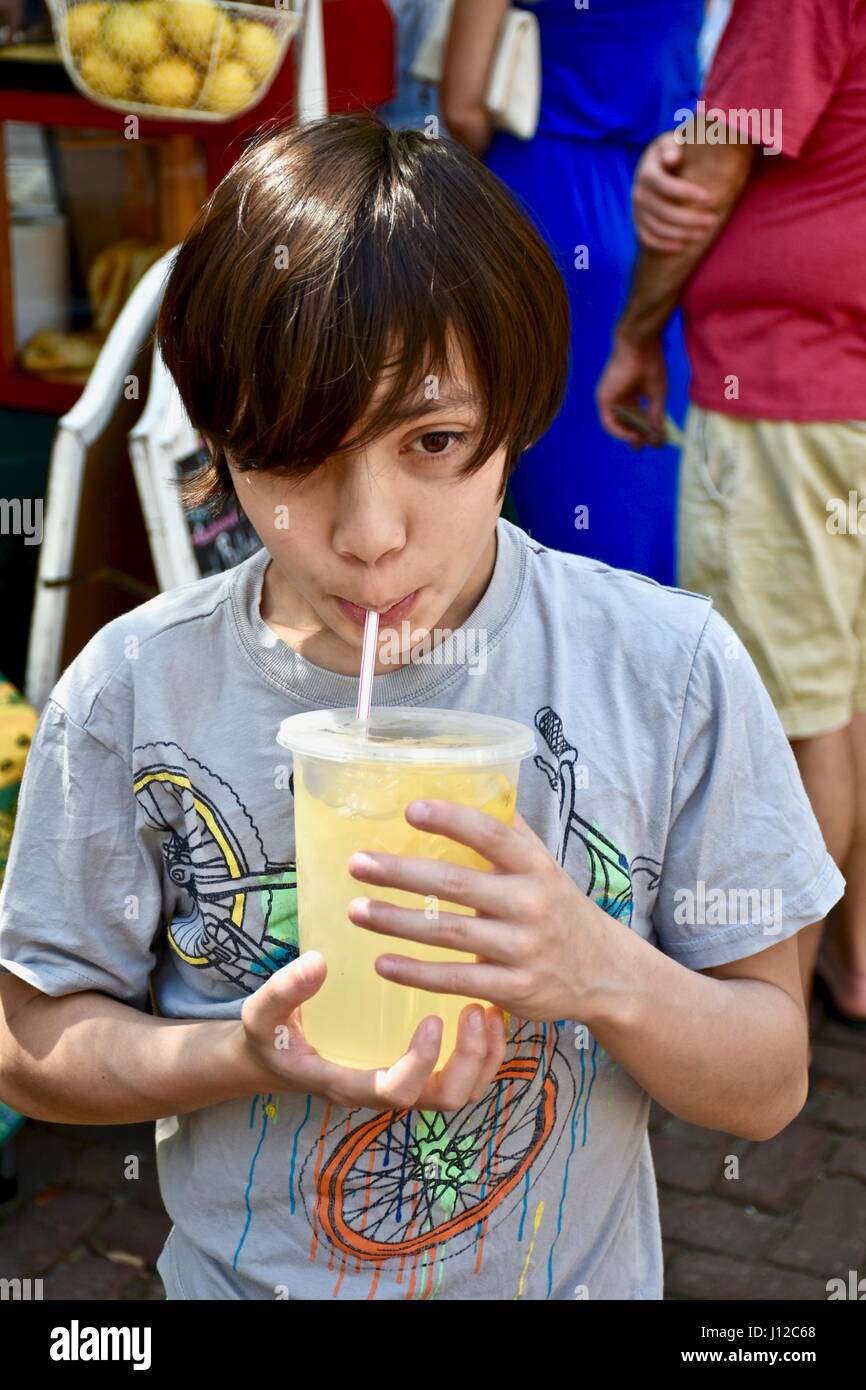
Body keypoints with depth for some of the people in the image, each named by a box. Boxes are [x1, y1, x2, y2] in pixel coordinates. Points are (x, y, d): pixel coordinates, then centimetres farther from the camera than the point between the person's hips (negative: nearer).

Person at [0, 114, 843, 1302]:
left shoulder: (671, 670, -18)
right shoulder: (135, 691, -17)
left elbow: (769, 1086, -11)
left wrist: (604, 972, -30)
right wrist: (250, 1056, -25)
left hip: (582, 1275, 1)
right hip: (239, 1275, 0)